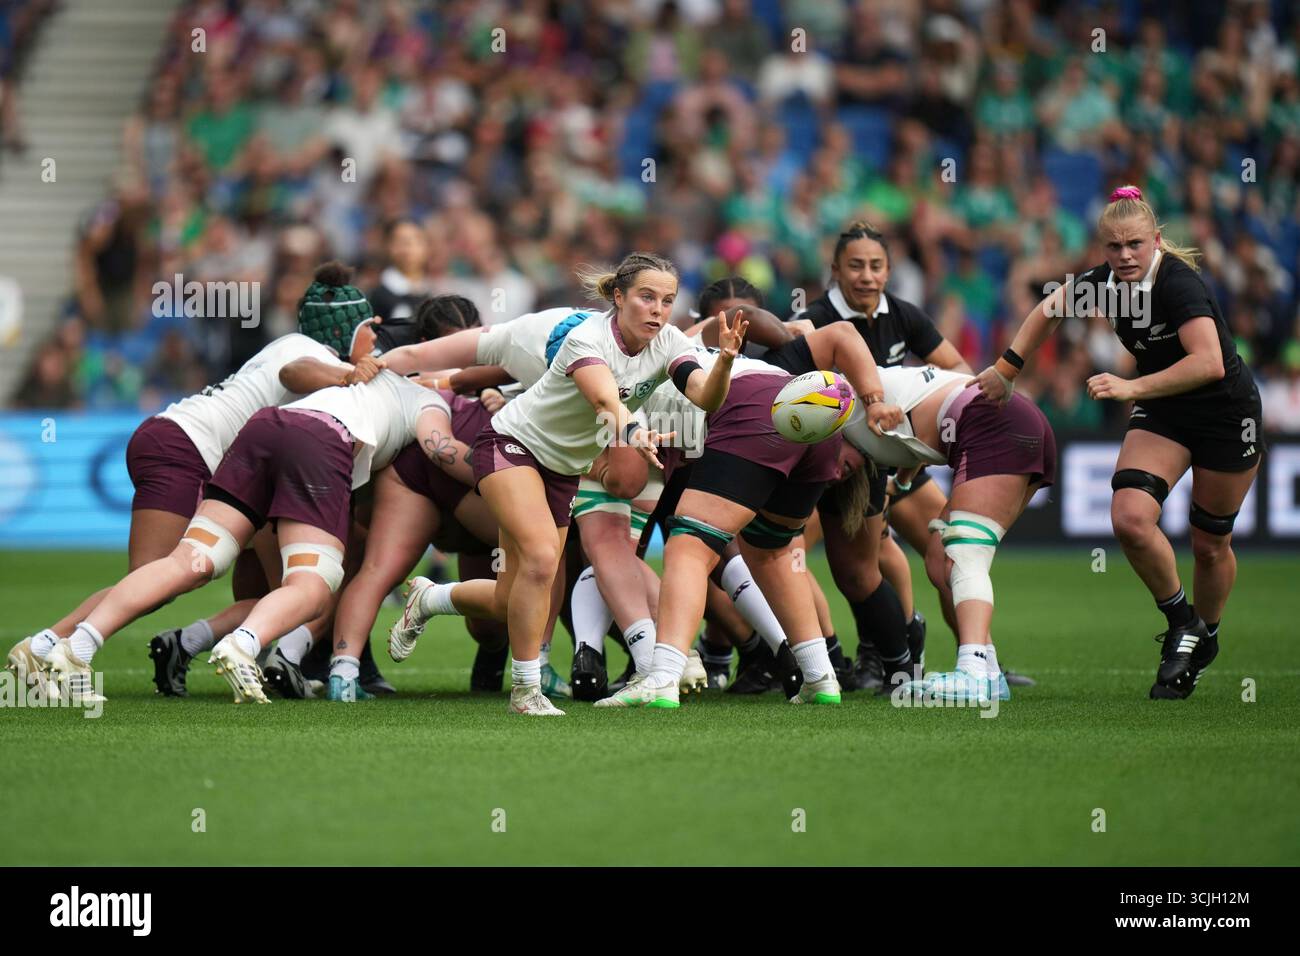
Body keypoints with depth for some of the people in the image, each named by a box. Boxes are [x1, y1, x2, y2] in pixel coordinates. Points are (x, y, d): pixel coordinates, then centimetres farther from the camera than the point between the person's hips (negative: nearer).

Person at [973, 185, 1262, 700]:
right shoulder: (1105, 281, -10)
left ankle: (1204, 636, 36)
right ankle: (1182, 623, 2)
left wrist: (1131, 388, -45)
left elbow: (1209, 363, -42)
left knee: (1210, 543, 7)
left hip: (1227, 413, -5)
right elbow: (1051, 309, 11)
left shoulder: (1179, 284, -29)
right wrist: (1006, 369, 10)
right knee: (1130, 518, -19)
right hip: (1163, 412, 5)